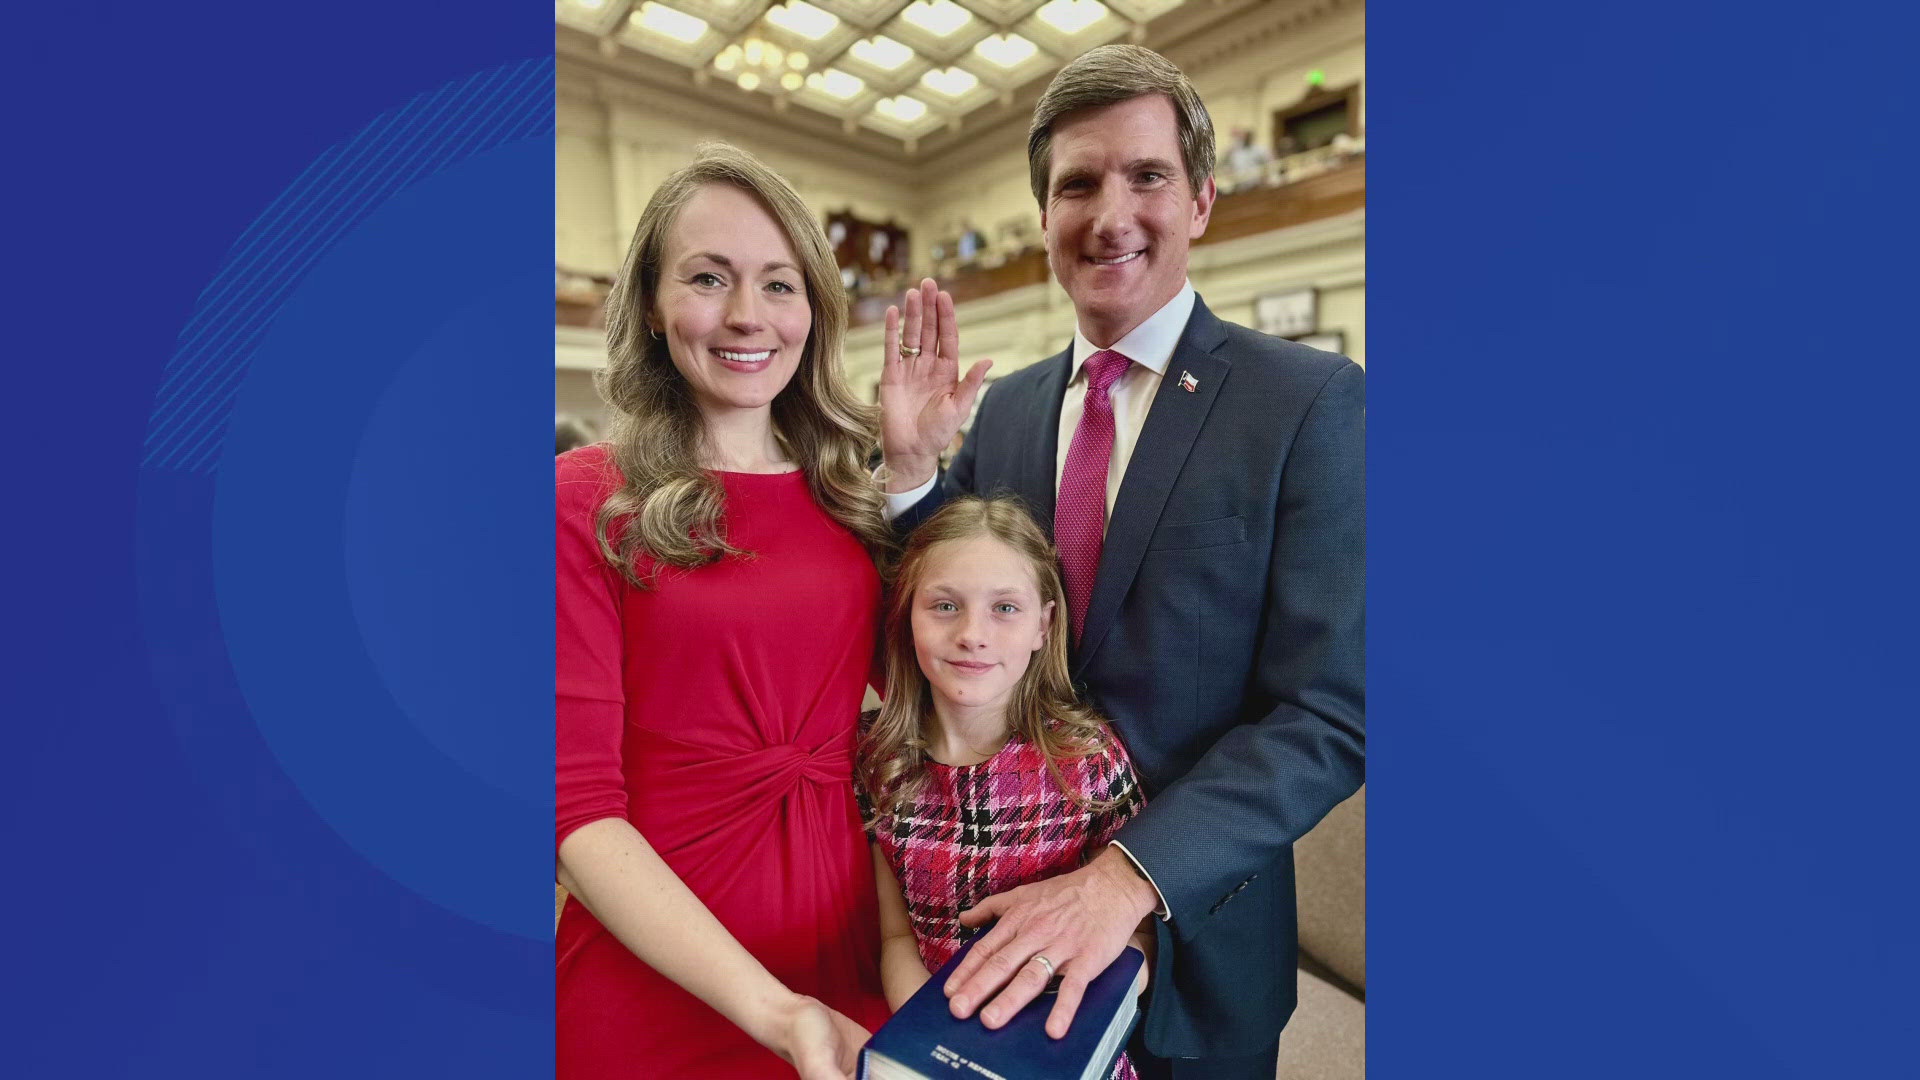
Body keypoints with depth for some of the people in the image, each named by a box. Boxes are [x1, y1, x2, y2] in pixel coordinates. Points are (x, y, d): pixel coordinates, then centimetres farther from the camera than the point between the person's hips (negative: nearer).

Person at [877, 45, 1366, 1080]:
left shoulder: (1312, 401, -13)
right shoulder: (1005, 407, 0)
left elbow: (1331, 713, -17)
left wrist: (1130, 877, -26)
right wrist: (912, 463, -13)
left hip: (1194, 944, -3)